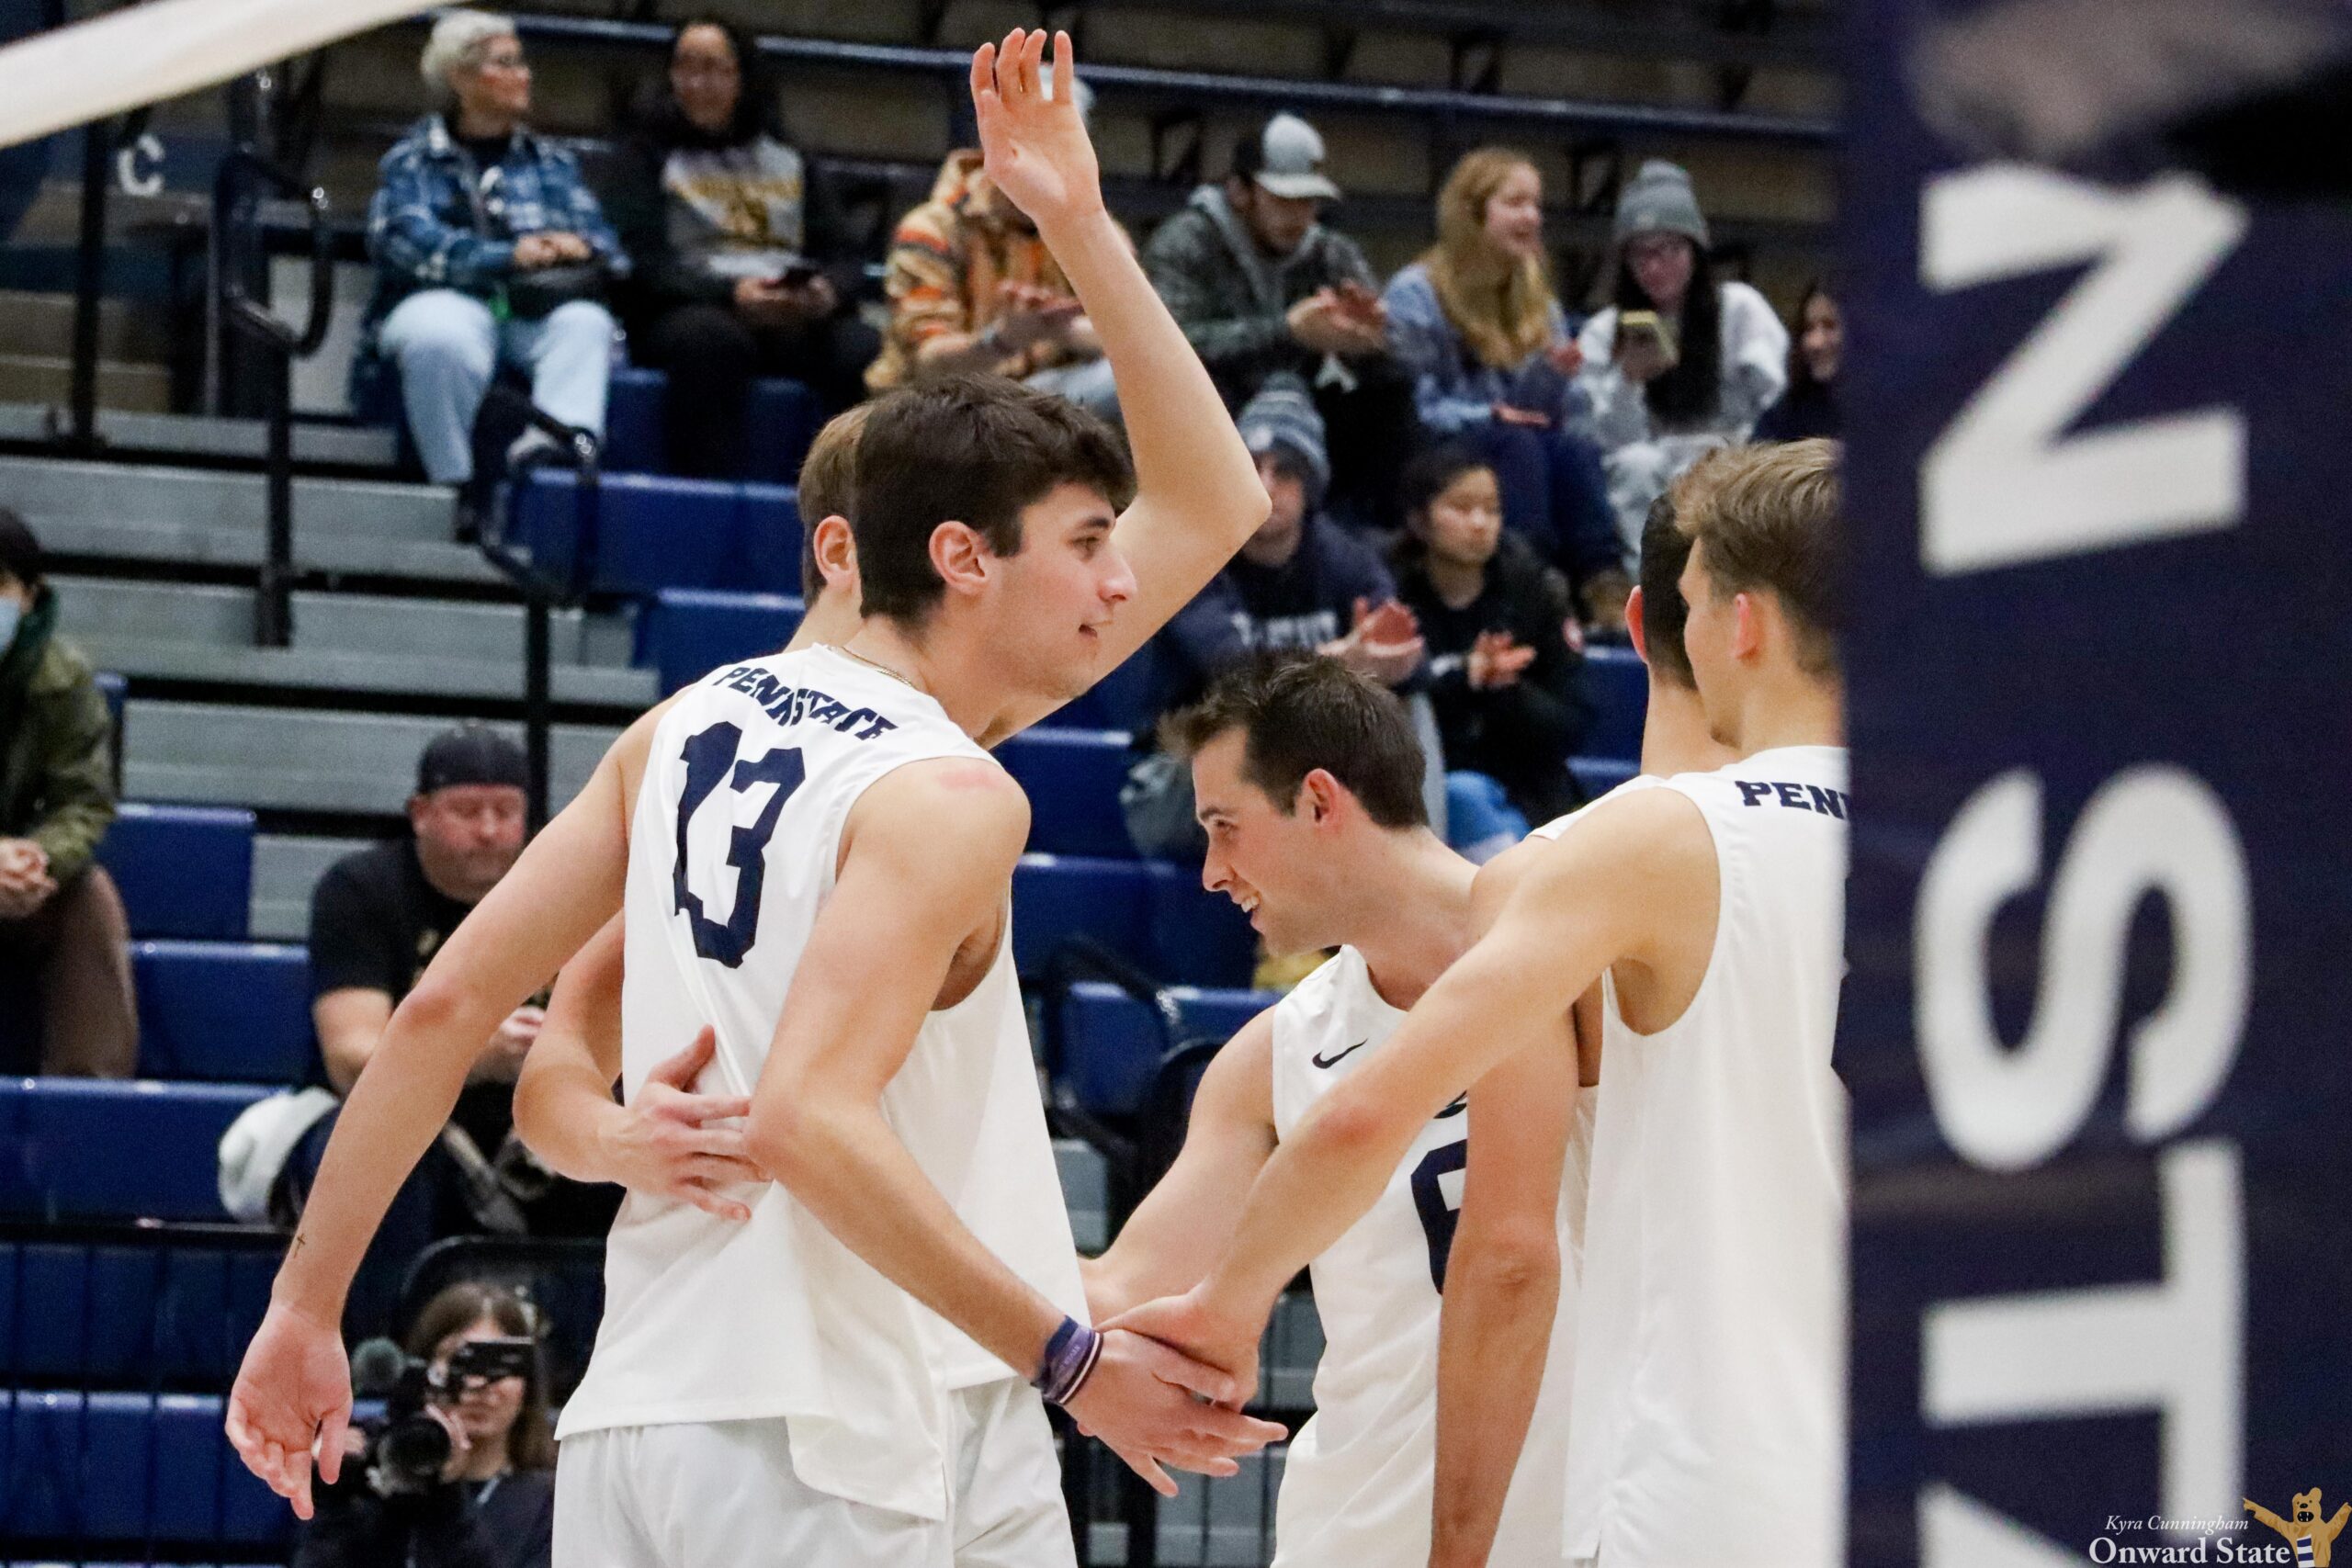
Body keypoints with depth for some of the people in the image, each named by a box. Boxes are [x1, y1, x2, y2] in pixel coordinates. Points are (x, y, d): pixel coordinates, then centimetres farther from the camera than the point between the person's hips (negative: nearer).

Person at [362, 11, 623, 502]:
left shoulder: (549, 162, 29)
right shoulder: (412, 161, 18)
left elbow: (599, 237, 14)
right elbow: (412, 240, -4)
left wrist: (580, 248, -14)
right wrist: (508, 256, -21)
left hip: (535, 308, 2)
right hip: (444, 300, -2)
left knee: (585, 323, -34)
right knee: (439, 338, -39)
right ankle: (459, 489, -39)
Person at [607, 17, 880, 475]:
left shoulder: (785, 158, 23)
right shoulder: (651, 152, 13)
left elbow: (837, 254, 15)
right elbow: (643, 262, -2)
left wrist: (829, 290, -12)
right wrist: (730, 292, -20)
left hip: (799, 315, 3)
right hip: (683, 311, -3)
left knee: (865, 349, -30)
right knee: (712, 337, -40)